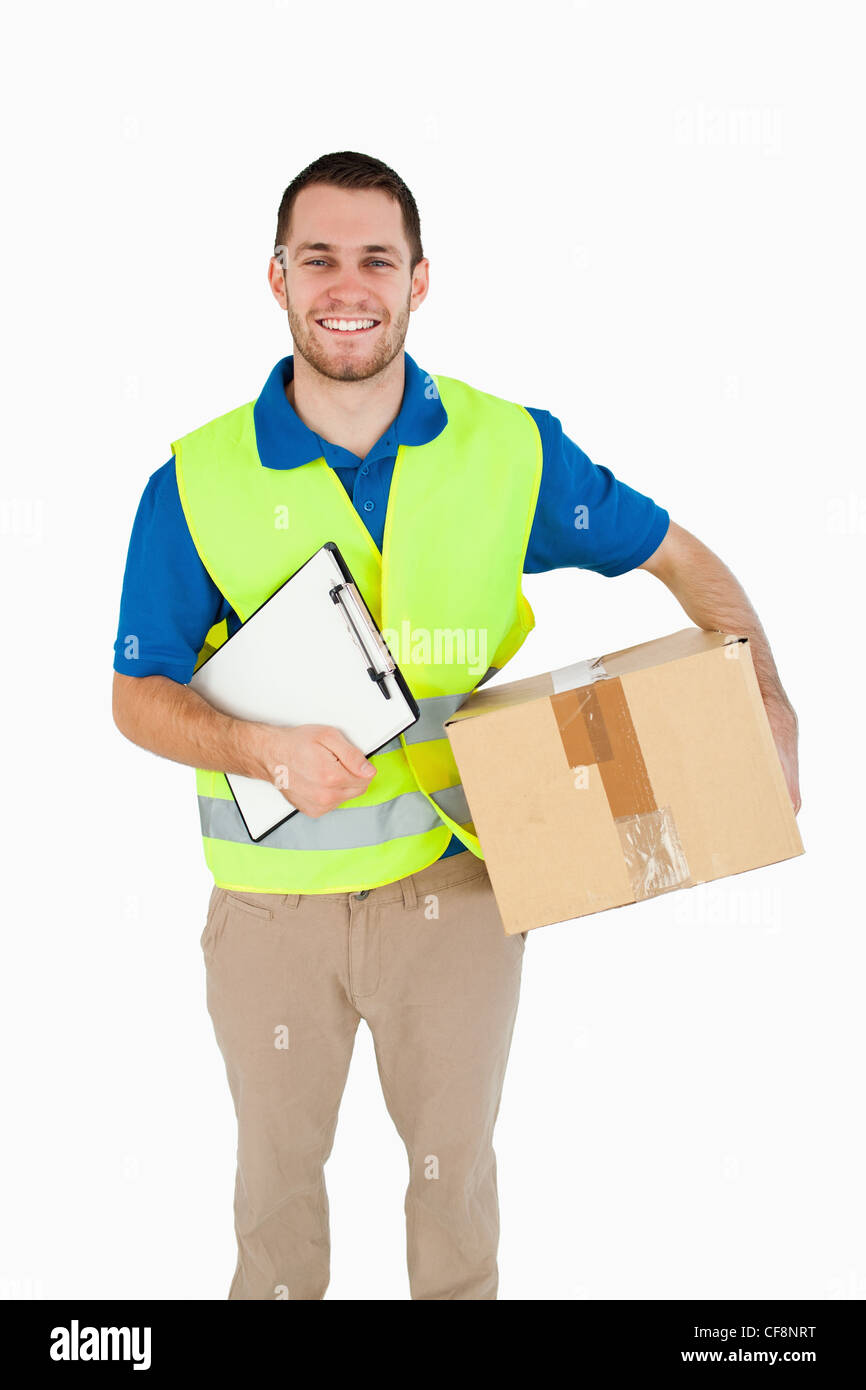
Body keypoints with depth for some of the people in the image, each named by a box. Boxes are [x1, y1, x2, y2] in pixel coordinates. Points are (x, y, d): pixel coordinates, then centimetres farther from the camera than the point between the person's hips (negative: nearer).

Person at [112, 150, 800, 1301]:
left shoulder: (511, 449, -7)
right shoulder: (201, 479, -9)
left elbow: (679, 557, 5)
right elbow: (139, 693, -4)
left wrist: (769, 703, -5)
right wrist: (268, 748, -23)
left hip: (456, 878, 1)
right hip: (274, 892, 0)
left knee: (455, 1159, 19)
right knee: (277, 1161, 20)